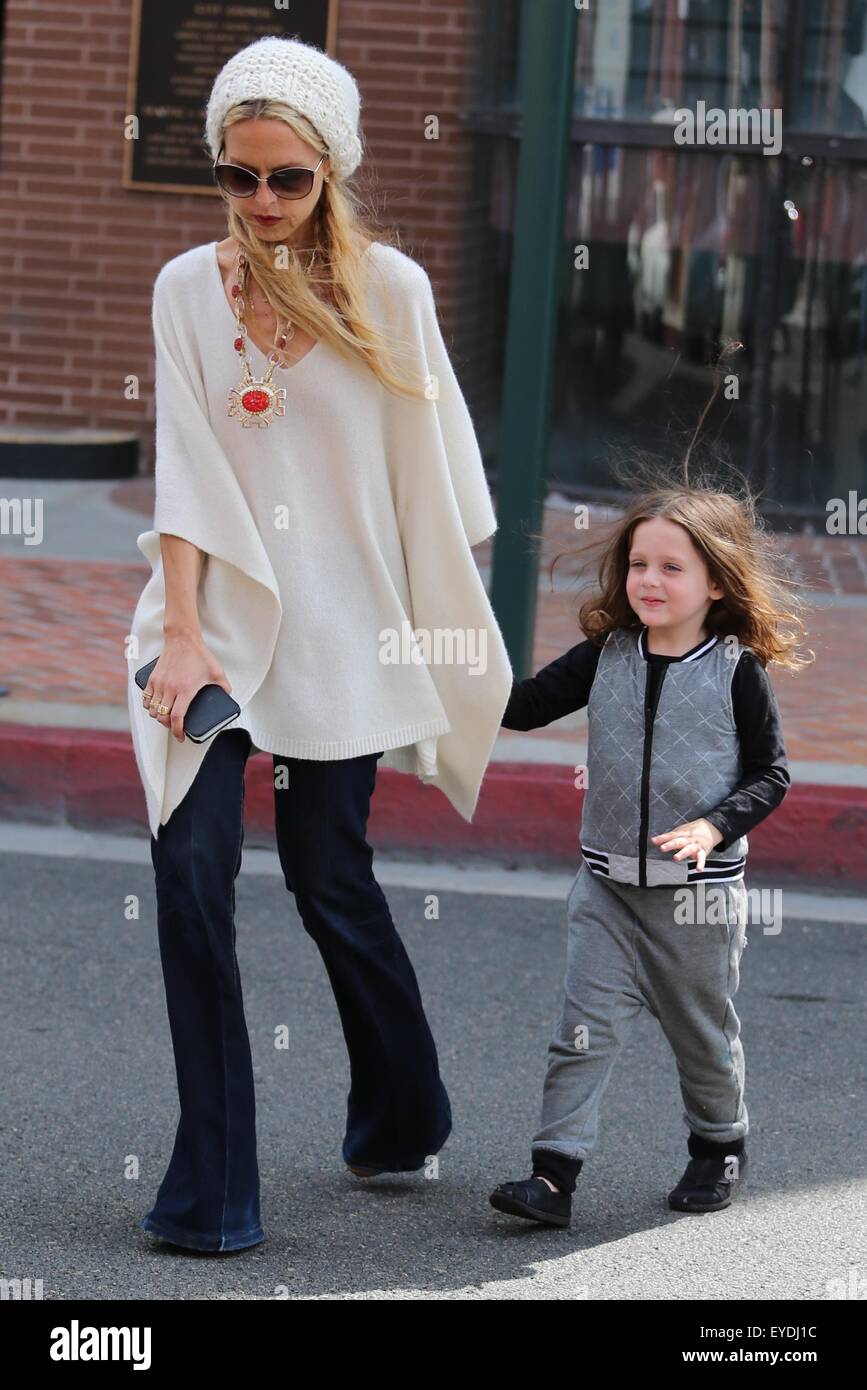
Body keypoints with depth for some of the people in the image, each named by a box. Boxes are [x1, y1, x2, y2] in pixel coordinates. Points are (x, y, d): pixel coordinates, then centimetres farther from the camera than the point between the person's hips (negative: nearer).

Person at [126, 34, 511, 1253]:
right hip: (217, 611, 1)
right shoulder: (189, 288, 2)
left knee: (329, 878, 5)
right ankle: (211, 1186, -7)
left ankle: (404, 1118, 32)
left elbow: (430, 475, 2)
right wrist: (182, 632, -10)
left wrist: (448, 630, 4)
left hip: (341, 625, -1)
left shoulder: (389, 290, -2)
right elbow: (184, 465, -3)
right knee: (192, 867, -12)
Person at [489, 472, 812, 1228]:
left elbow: (771, 774, -5)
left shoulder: (738, 670, -8)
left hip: (701, 890, -2)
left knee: (703, 1030, 14)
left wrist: (714, 827, -20)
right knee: (584, 1029, -6)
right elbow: (523, 707, -3)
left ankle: (721, 1144, 37)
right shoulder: (605, 655, 1)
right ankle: (554, 1172, -8)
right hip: (609, 883, 2)